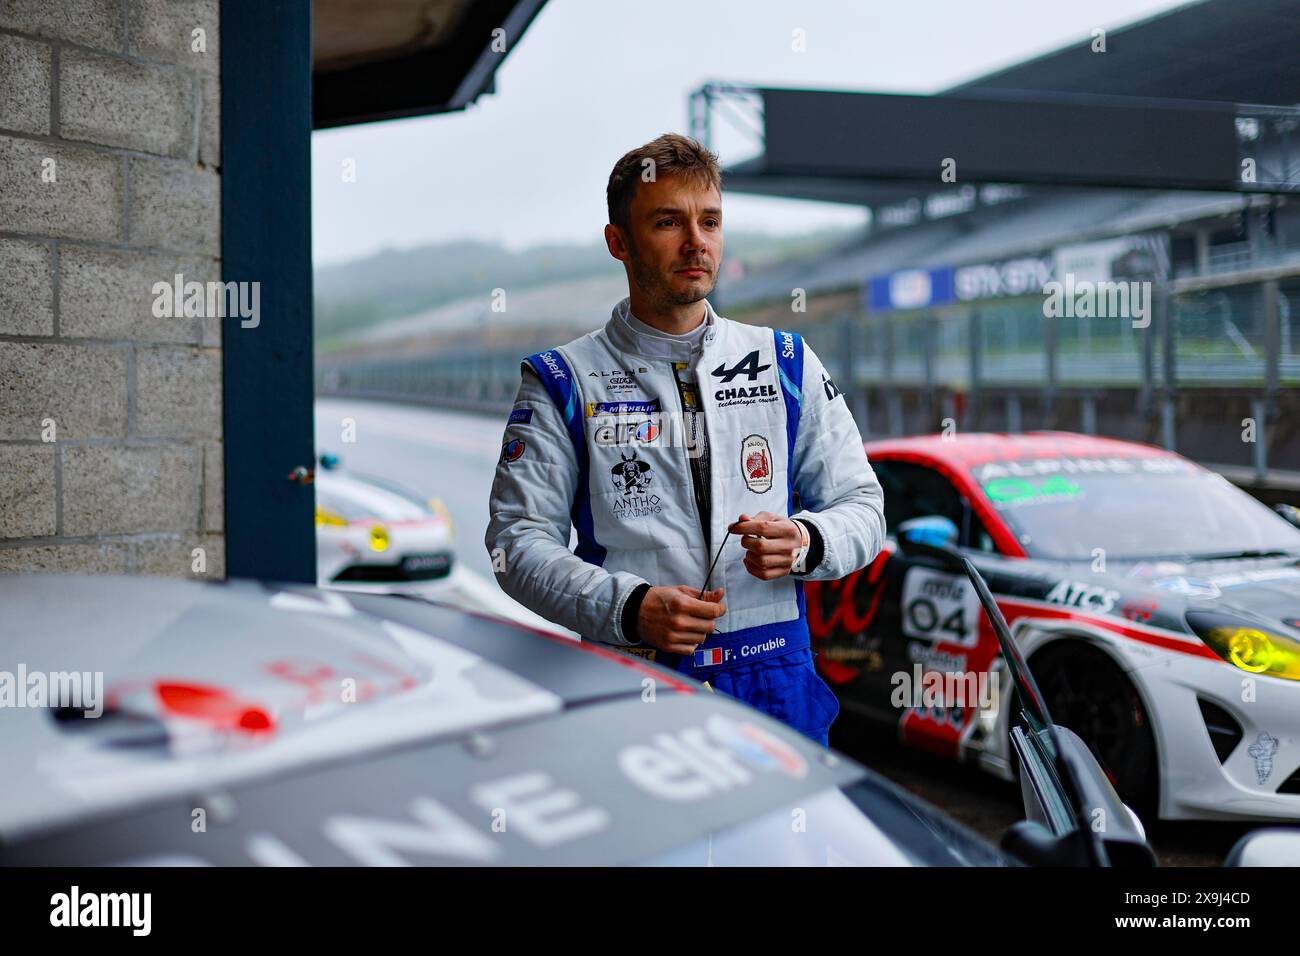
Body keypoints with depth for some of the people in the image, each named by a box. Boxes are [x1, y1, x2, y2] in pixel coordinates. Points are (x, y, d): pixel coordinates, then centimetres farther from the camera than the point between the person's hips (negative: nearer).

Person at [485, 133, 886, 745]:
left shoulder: (787, 363, 11)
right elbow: (518, 539, -4)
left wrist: (803, 542, -10)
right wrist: (630, 608, -18)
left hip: (775, 682, 2)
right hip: (630, 681, -2)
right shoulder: (564, 383, 3)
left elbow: (863, 507, 12)